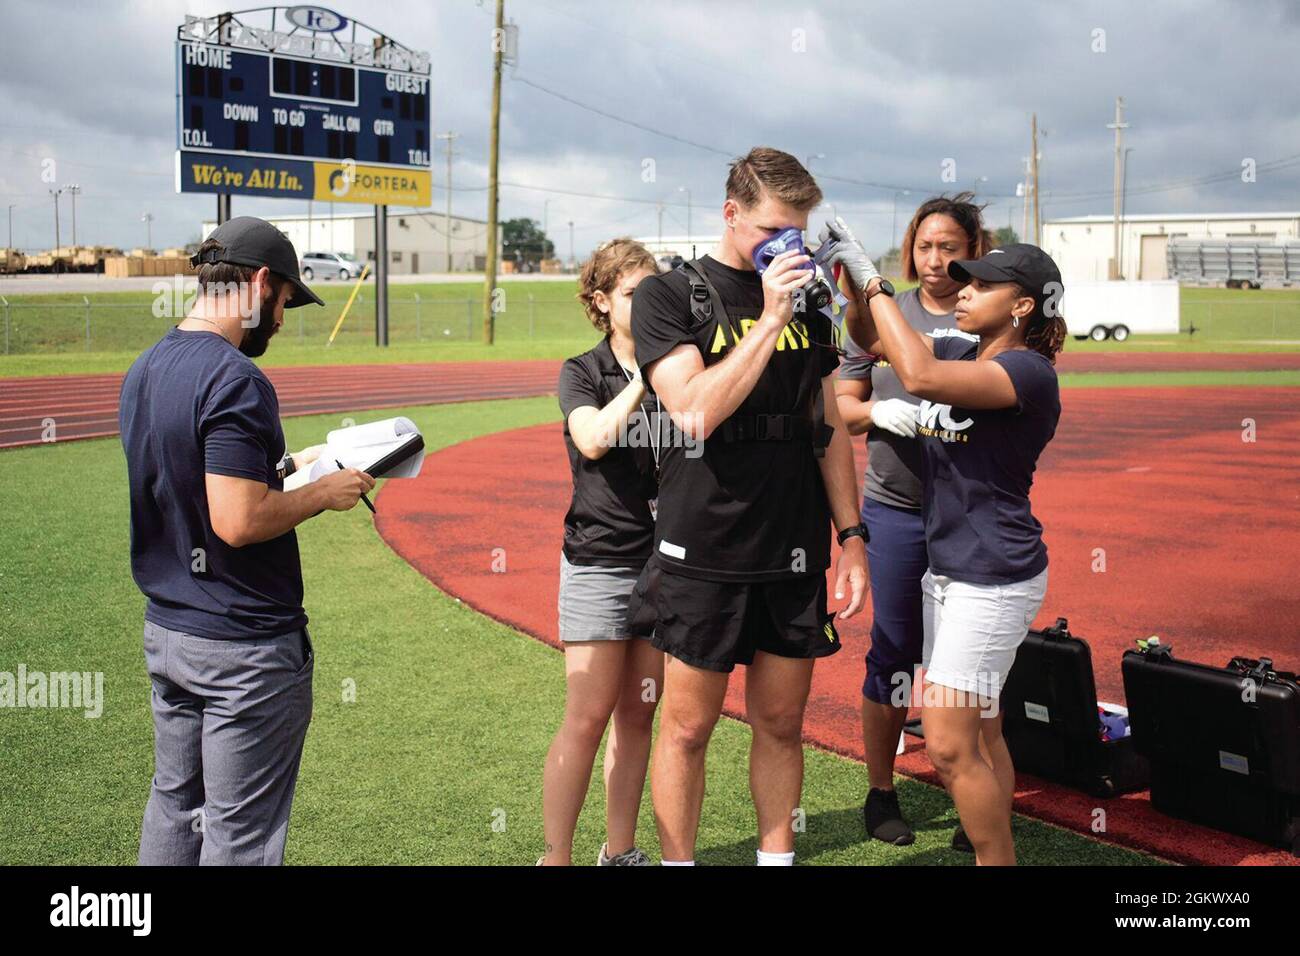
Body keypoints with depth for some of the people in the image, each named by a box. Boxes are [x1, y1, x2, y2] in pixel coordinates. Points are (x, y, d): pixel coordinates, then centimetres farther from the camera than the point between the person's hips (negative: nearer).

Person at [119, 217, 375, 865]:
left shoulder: (144, 370, 8)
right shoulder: (235, 379, -21)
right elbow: (238, 522, -26)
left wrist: (286, 467, 16)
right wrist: (324, 494, -11)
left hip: (165, 633, 9)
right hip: (245, 646, -9)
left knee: (174, 804, 21)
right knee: (240, 832, 3)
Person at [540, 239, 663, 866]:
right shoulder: (582, 373, 0)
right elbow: (592, 438, -20)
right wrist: (646, 374, -21)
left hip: (665, 558, 3)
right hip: (600, 561, -3)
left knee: (638, 716, 9)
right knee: (588, 718, -4)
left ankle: (620, 851, 20)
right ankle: (556, 855, 6)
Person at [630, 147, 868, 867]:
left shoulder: (804, 301, 11)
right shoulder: (668, 295, -5)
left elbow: (828, 427, 14)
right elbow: (697, 413, -19)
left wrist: (851, 535, 10)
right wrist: (770, 320, -18)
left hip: (794, 554, 5)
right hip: (705, 555, -4)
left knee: (781, 724, 12)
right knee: (688, 727, 5)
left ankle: (777, 856, 25)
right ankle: (677, 861, 20)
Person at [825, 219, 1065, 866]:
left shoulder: (1029, 371, -17)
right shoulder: (959, 353, 9)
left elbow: (920, 376, -31)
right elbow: (869, 338, 13)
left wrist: (873, 279, -24)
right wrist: (849, 272, -4)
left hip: (995, 577, -9)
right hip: (947, 568, 9)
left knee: (949, 746, -8)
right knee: (979, 734, 15)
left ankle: (996, 858, 7)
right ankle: (996, 851, 26)